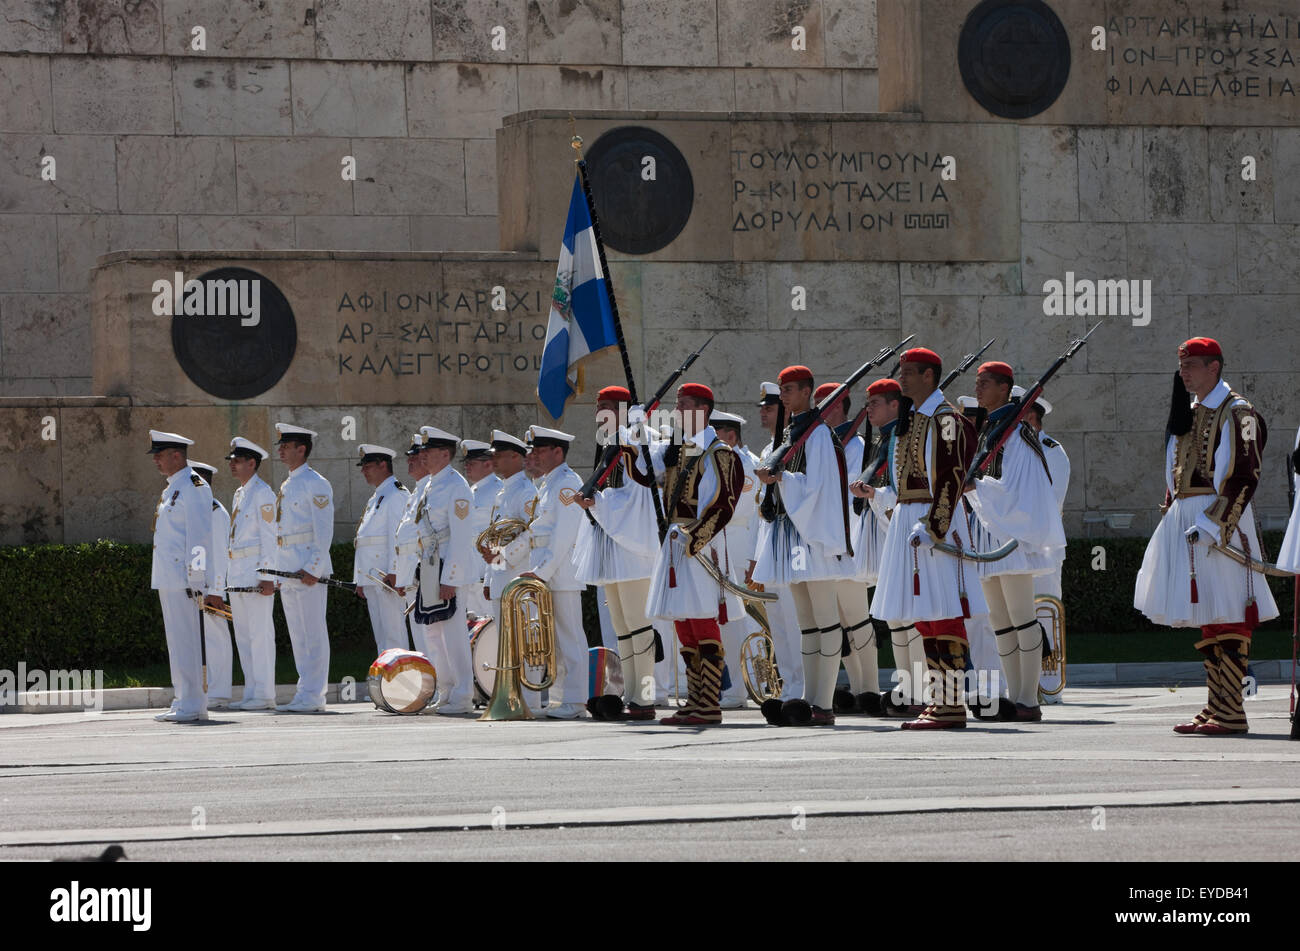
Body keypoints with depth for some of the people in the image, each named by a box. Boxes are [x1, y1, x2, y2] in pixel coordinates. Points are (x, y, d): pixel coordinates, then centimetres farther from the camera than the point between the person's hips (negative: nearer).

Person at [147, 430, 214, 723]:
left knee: (184, 641, -10)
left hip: (182, 577, -10)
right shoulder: (171, 489, 19)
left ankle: (193, 706, -9)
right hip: (168, 578, 10)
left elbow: (199, 536, -17)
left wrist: (195, 580, -20)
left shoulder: (193, 487, -12)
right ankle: (185, 703, 16)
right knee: (177, 641, 12)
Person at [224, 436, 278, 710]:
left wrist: (267, 577, -18)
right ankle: (252, 693, 12)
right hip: (237, 575, 9)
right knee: (243, 635, 9)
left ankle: (264, 695, -7)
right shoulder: (239, 495, 19)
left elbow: (269, 536, -13)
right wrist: (230, 575, 19)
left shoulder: (262, 493, -8)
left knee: (260, 633, -8)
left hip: (256, 571, -9)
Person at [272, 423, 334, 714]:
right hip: (287, 569, 9)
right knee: (297, 635, 10)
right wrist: (279, 571, 17)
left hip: (308, 569, -9)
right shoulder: (286, 485, 18)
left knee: (313, 634, -6)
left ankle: (312, 696, -6)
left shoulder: (315, 484, -9)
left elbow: (324, 531, -13)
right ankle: (307, 693, 14)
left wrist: (313, 569, -19)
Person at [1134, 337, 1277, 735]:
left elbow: (1245, 476, -16)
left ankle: (1231, 713, -10)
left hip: (1221, 522, -9)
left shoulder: (1236, 412, -8)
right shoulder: (1188, 414, 18)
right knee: (1207, 616, 11)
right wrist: (1170, 515, 13)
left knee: (1227, 615, -9)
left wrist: (1211, 523, -21)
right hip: (1184, 520, 9)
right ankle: (1216, 708, 15)